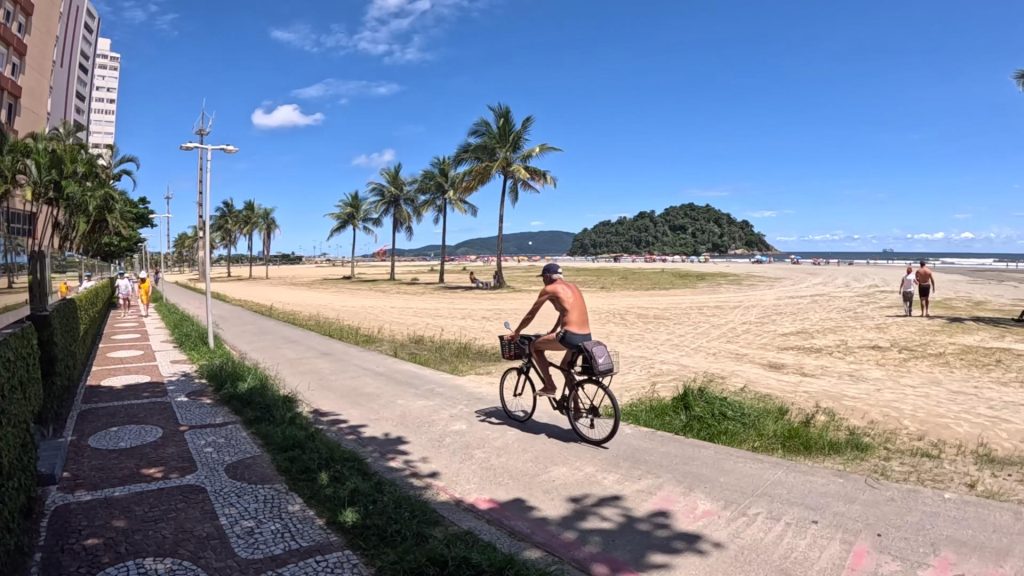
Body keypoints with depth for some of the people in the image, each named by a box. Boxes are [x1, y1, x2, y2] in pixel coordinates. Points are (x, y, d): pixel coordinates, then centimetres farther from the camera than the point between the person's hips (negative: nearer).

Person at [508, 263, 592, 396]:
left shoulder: (549, 289, 1)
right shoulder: (573, 287, 21)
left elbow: (530, 315, 8)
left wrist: (516, 333, 21)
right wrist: (552, 332, 46)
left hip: (571, 337, -7)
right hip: (586, 338, 8)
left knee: (535, 346, 13)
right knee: (565, 367, 28)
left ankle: (550, 386, 11)